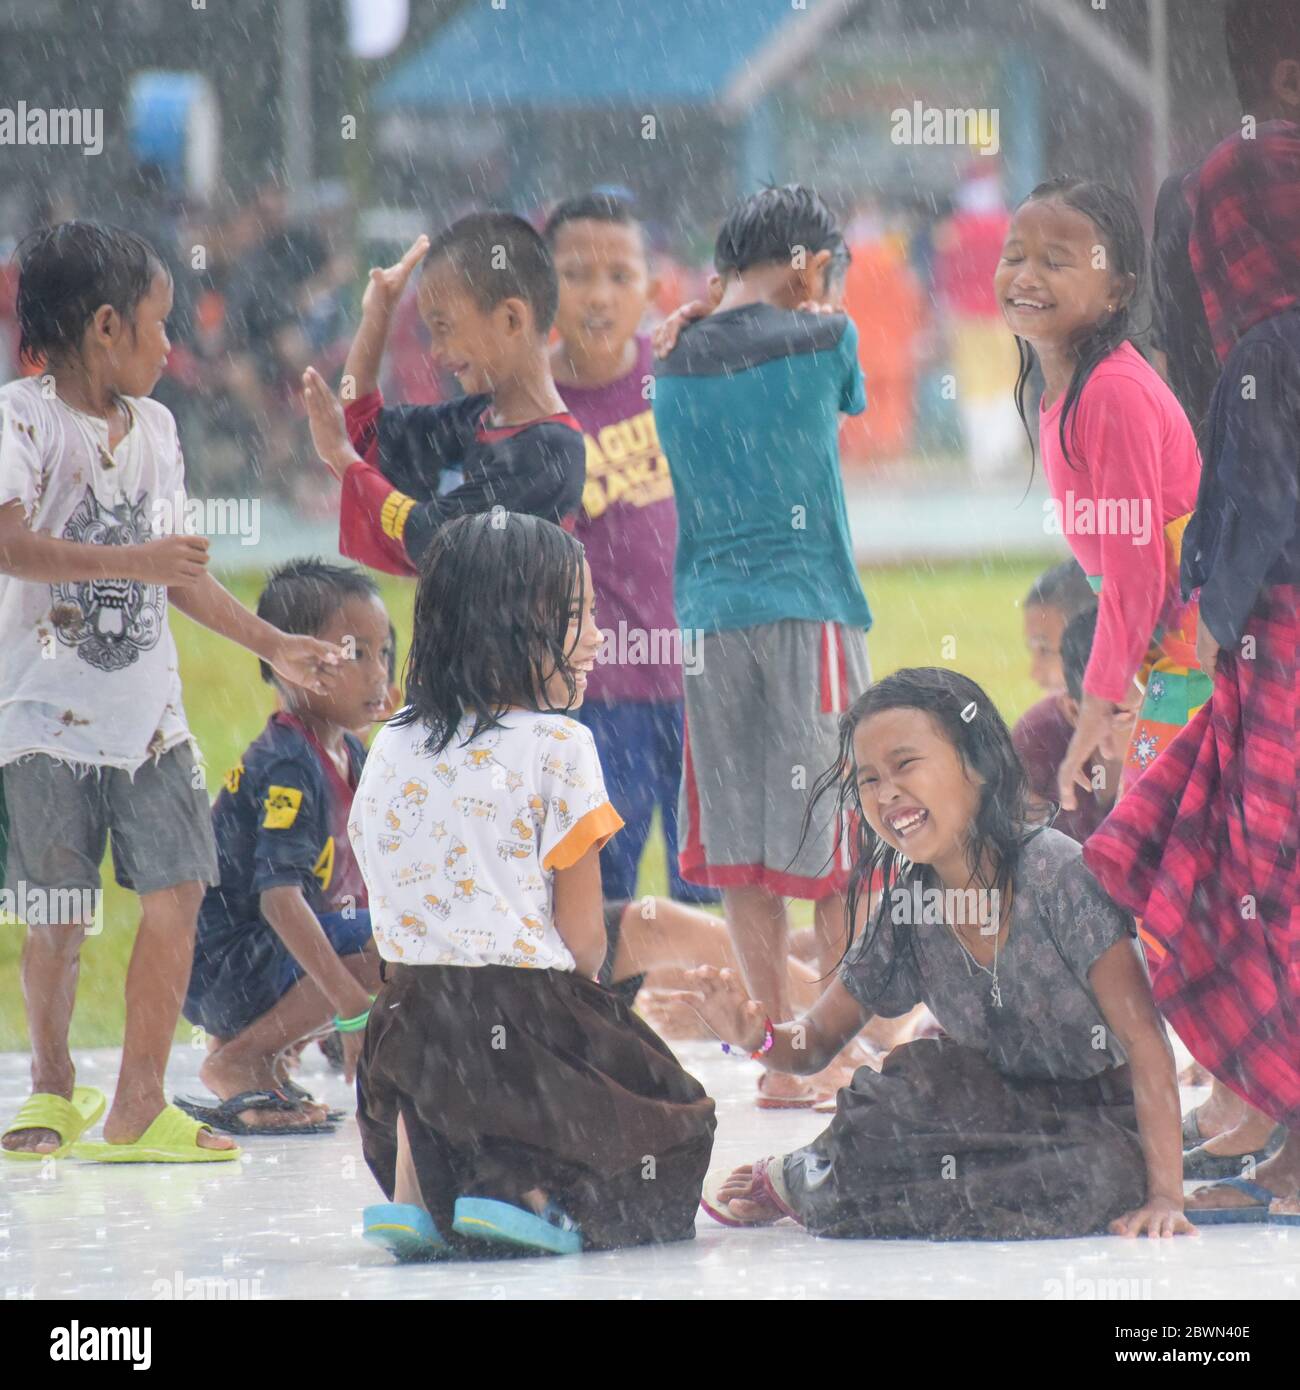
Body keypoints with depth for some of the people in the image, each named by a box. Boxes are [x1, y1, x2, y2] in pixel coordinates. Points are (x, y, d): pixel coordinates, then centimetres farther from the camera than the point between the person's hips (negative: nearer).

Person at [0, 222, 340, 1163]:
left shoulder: (154, 429, 14)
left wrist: (271, 644, 20)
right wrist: (133, 561, -30)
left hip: (148, 707, 6)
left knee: (175, 889, -3)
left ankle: (138, 1107, 2)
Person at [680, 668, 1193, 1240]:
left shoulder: (1052, 868, -21)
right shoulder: (902, 913, -4)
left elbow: (1143, 1039, -22)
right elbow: (817, 1042, 6)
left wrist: (1164, 1194, -28)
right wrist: (762, 1039, -19)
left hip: (1105, 1126, -4)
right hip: (1012, 1116, 4)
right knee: (920, 1072, -28)